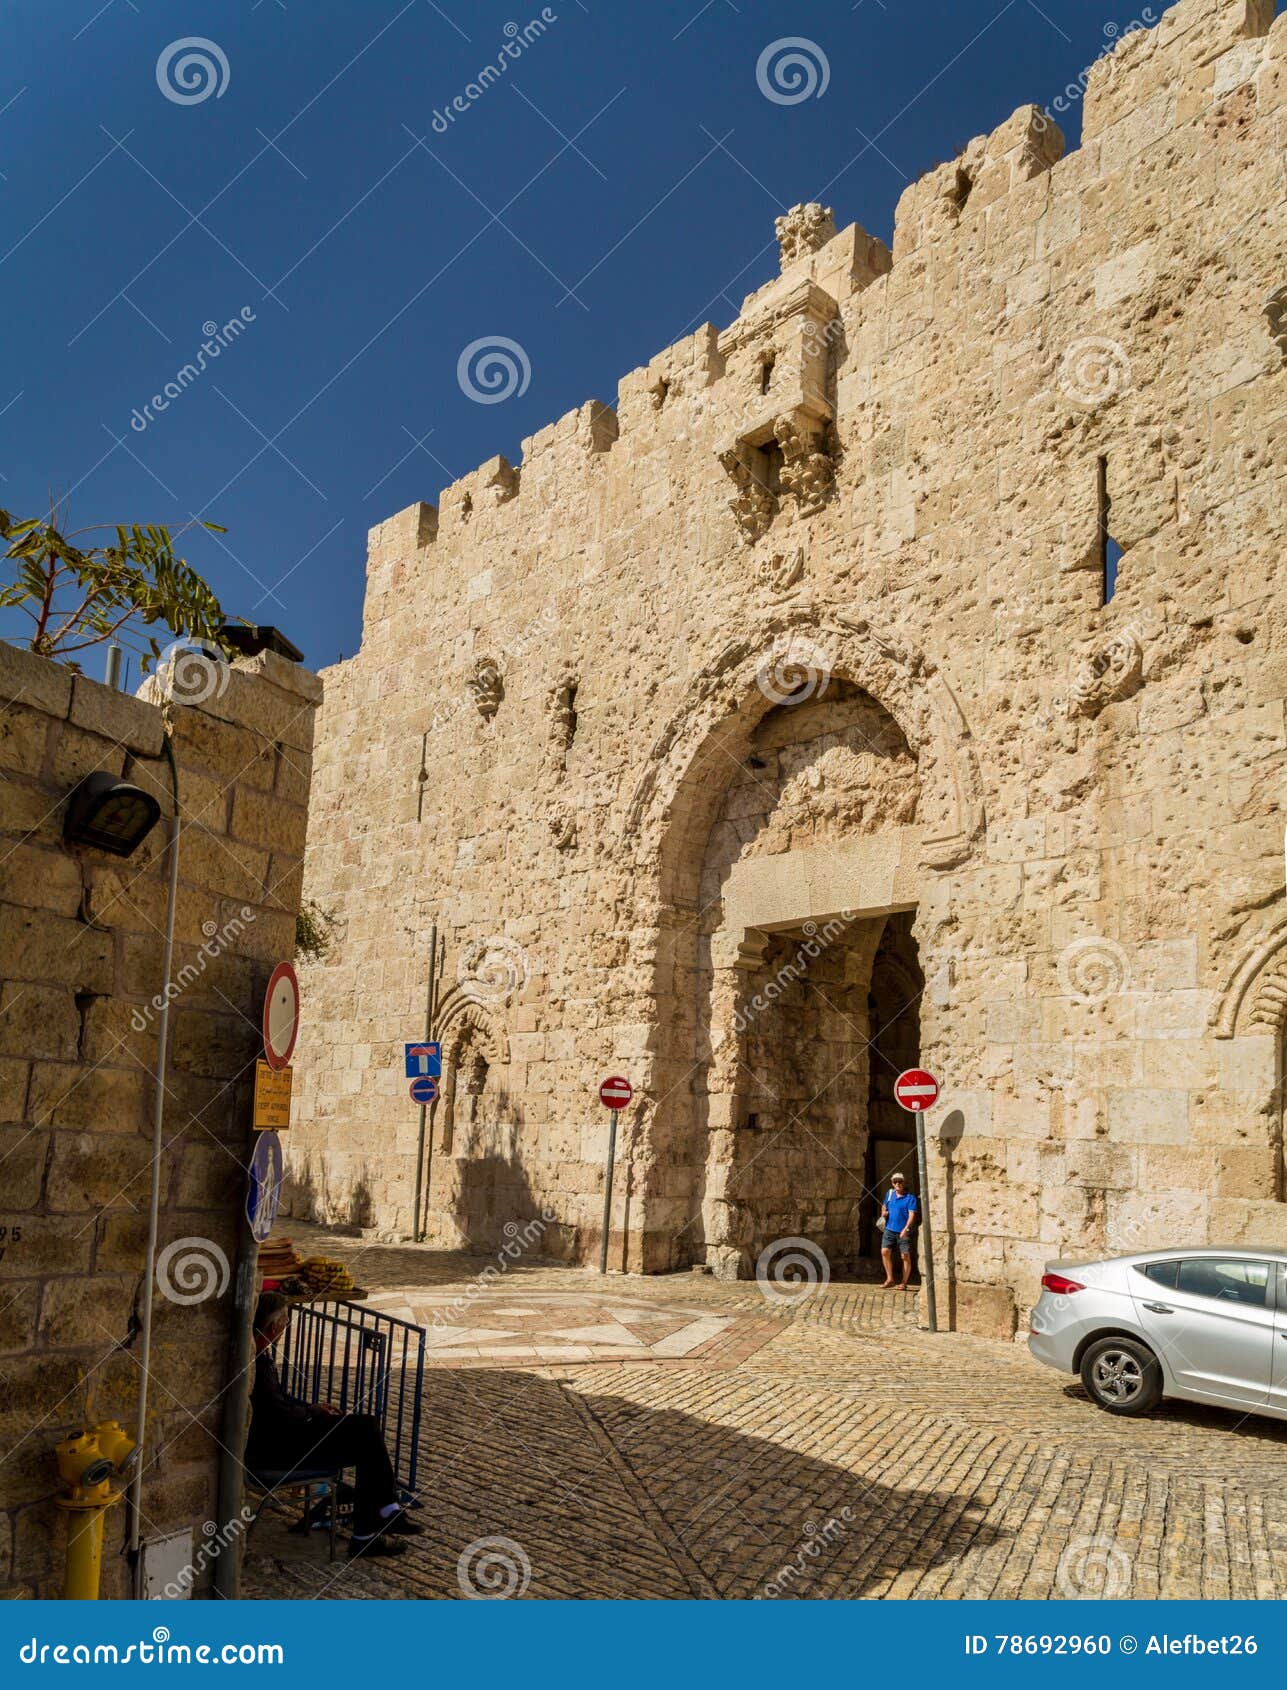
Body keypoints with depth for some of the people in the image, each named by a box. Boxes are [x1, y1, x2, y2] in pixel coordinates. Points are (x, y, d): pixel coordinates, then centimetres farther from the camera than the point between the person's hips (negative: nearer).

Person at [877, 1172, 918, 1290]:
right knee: (885, 1252, -7)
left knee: (906, 1256, -1)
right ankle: (890, 1279, 5)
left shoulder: (910, 1196, -6)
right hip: (889, 1229, 4)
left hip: (904, 1232, -4)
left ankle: (904, 1283, 10)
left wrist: (906, 1229, -26)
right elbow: (884, 1205, 27)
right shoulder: (889, 1193, 10)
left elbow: (912, 1214, -14)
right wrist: (883, 1212, 4)